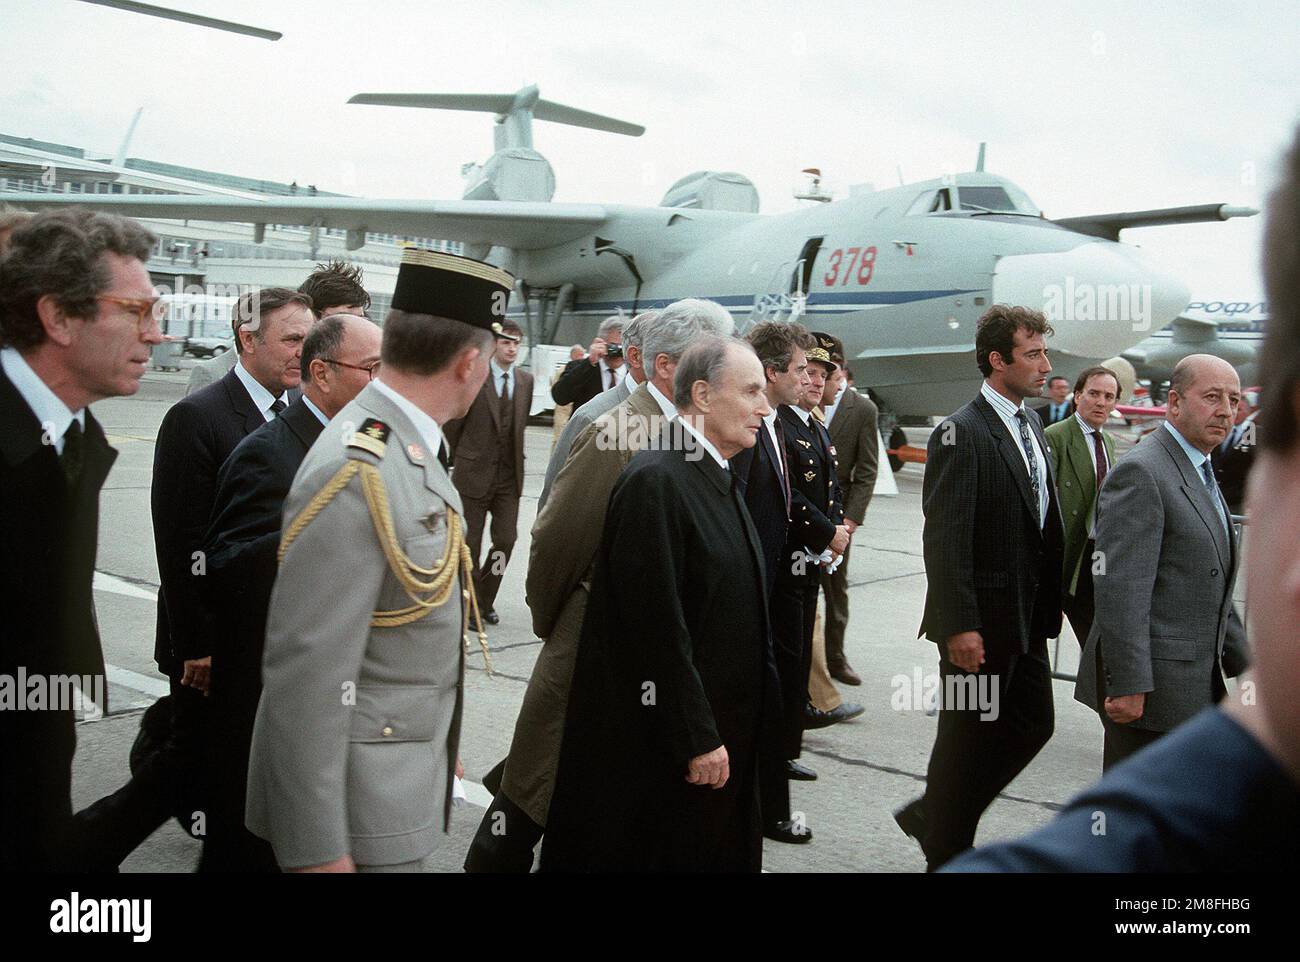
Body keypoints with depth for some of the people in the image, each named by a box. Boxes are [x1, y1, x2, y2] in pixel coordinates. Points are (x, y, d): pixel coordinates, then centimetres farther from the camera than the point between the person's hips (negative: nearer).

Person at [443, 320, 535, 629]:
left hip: (509, 475, 4)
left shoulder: (525, 380, 4)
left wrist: (512, 456, 14)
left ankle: (486, 599, 22)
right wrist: (464, 458, 3)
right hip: (474, 474, -4)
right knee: (470, 543, 5)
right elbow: (452, 425, -4)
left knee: (506, 540, 3)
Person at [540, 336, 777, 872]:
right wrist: (696, 738, -19)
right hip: (661, 743, -9)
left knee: (716, 854, 17)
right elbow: (658, 626, -23)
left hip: (719, 731, 9)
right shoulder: (656, 481, -20)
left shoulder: (719, 478, 10)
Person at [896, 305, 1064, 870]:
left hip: (1027, 617, 9)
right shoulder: (961, 433, -17)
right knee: (967, 738, 5)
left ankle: (931, 816, 31)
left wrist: (1052, 598, 11)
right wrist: (960, 626, -22)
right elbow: (945, 540, -20)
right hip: (982, 621, -9)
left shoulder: (1030, 425, 10)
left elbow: (1045, 520, 14)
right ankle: (946, 852, 25)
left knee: (1032, 726, 16)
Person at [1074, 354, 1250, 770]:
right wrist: (1128, 686, -25)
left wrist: (1242, 663, 21)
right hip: (1151, 685, -10)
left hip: (1196, 681, 10)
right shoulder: (1140, 473, -16)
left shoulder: (1201, 474, 17)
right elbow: (1121, 589, -23)